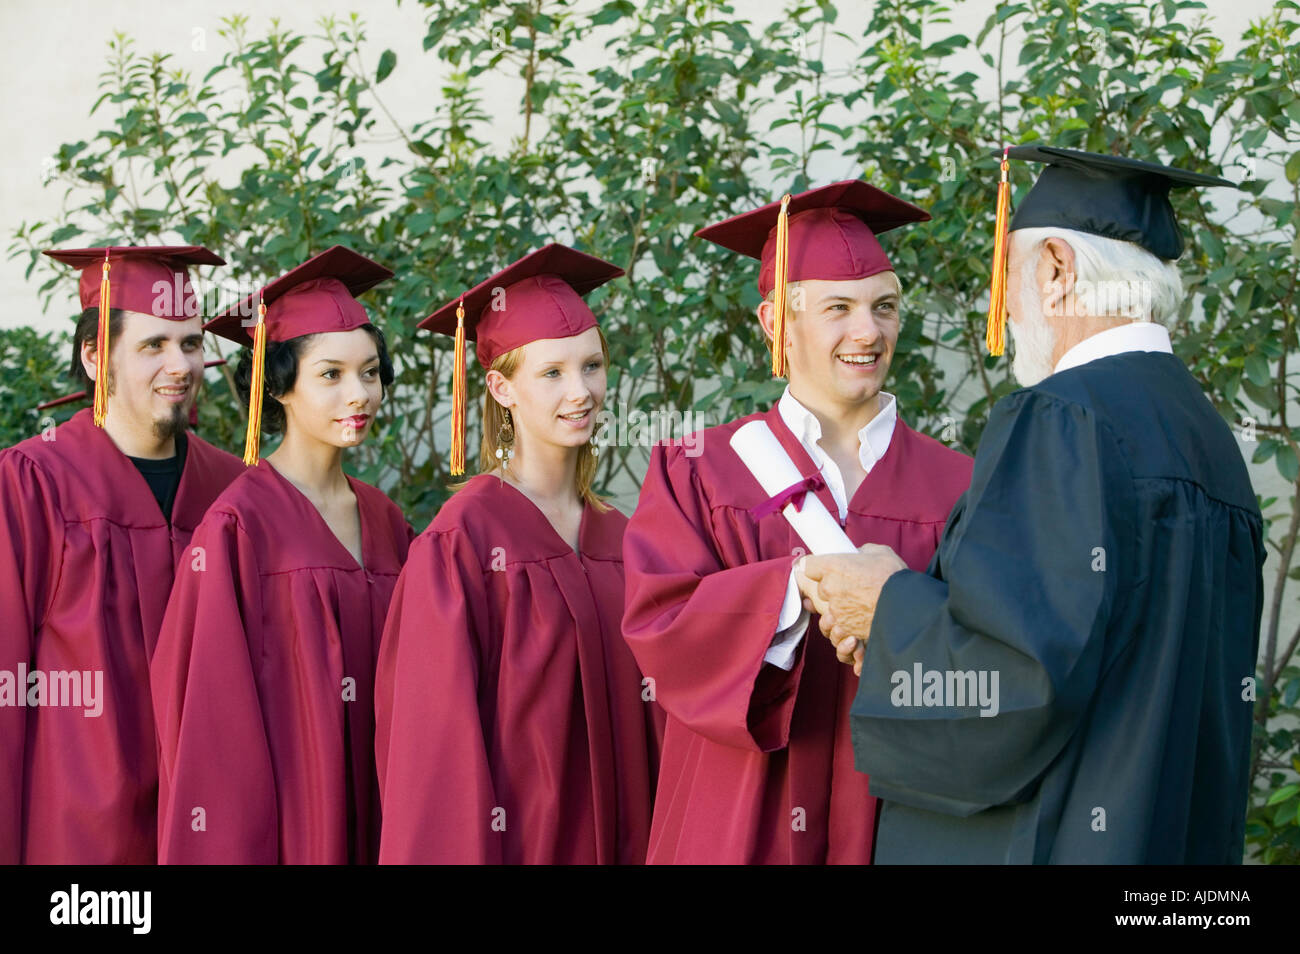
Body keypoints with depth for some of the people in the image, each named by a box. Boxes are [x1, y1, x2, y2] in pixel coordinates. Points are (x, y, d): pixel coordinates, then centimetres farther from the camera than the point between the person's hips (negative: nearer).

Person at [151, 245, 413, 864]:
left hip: (370, 819, 6)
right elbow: (211, 711, -12)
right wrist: (228, 850, -15)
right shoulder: (240, 523, -11)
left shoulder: (385, 523, 9)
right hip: (279, 826, -6)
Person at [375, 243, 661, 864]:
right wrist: (461, 855, -16)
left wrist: (641, 846, 6)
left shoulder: (615, 538, 7)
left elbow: (636, 708, 12)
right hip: (513, 838, -6)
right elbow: (436, 738, -13)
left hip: (608, 837, 6)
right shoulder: (463, 538, -11)